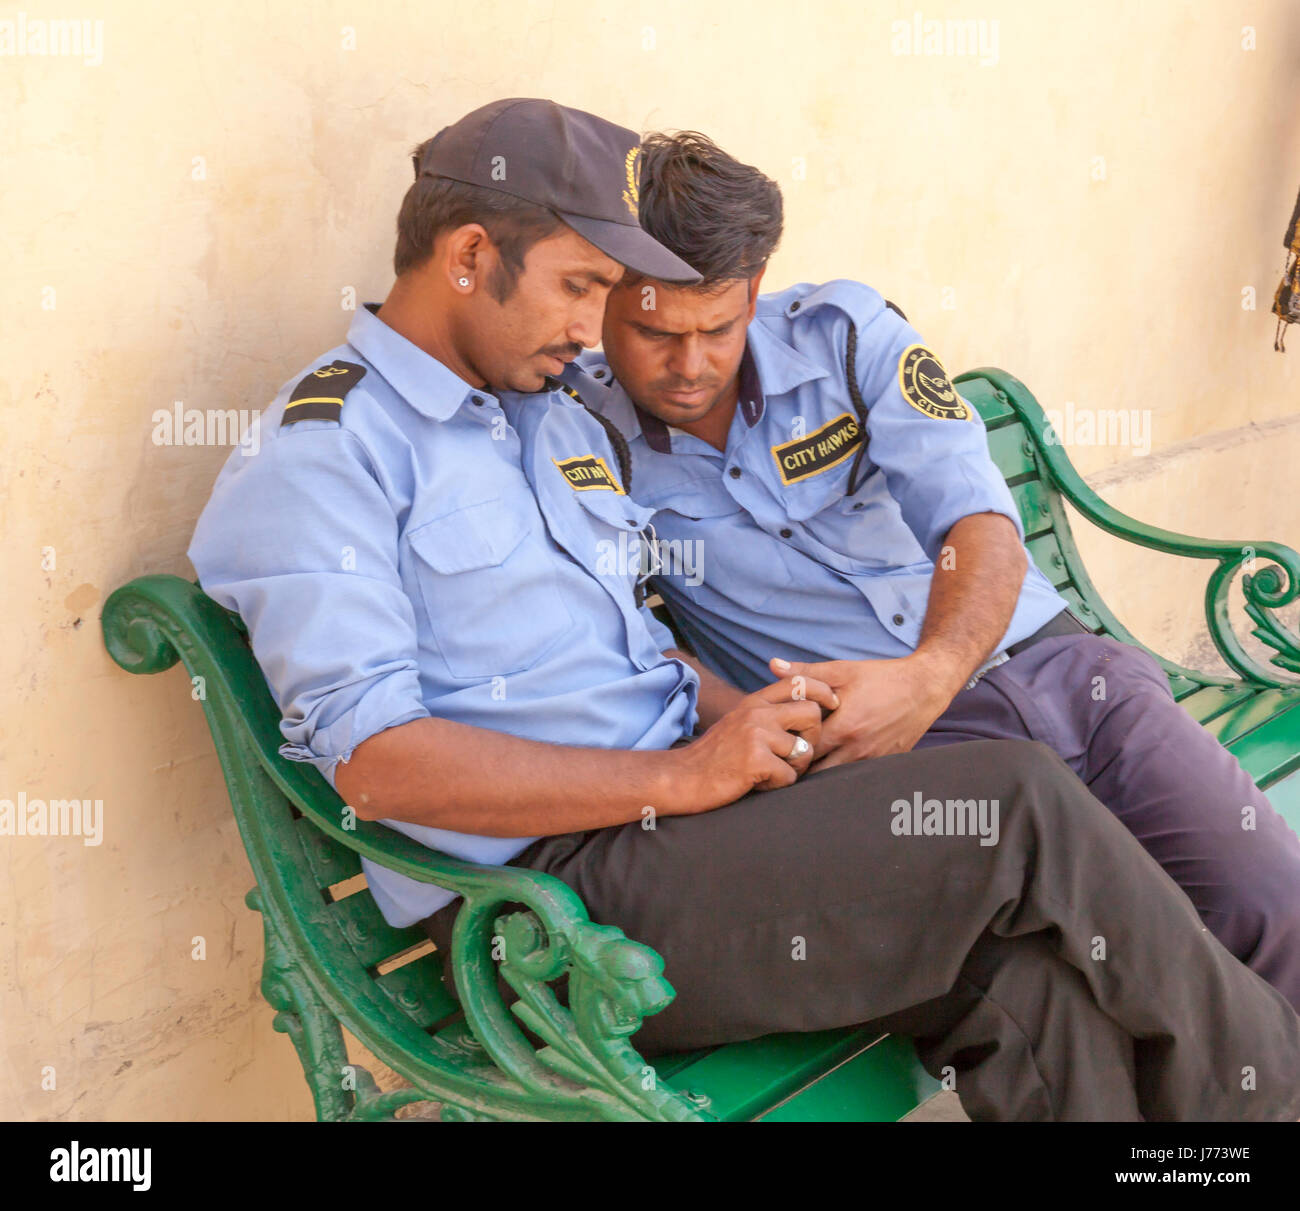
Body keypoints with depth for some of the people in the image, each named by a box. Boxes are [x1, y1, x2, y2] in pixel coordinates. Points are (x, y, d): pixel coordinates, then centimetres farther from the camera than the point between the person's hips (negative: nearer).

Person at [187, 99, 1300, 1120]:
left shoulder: (563, 421, 19)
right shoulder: (321, 455, -7)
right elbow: (374, 758, -17)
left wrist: (747, 722, 0)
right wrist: (680, 777, -19)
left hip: (679, 811, 8)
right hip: (554, 891, -8)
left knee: (1022, 976, -16)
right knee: (1021, 805, -16)